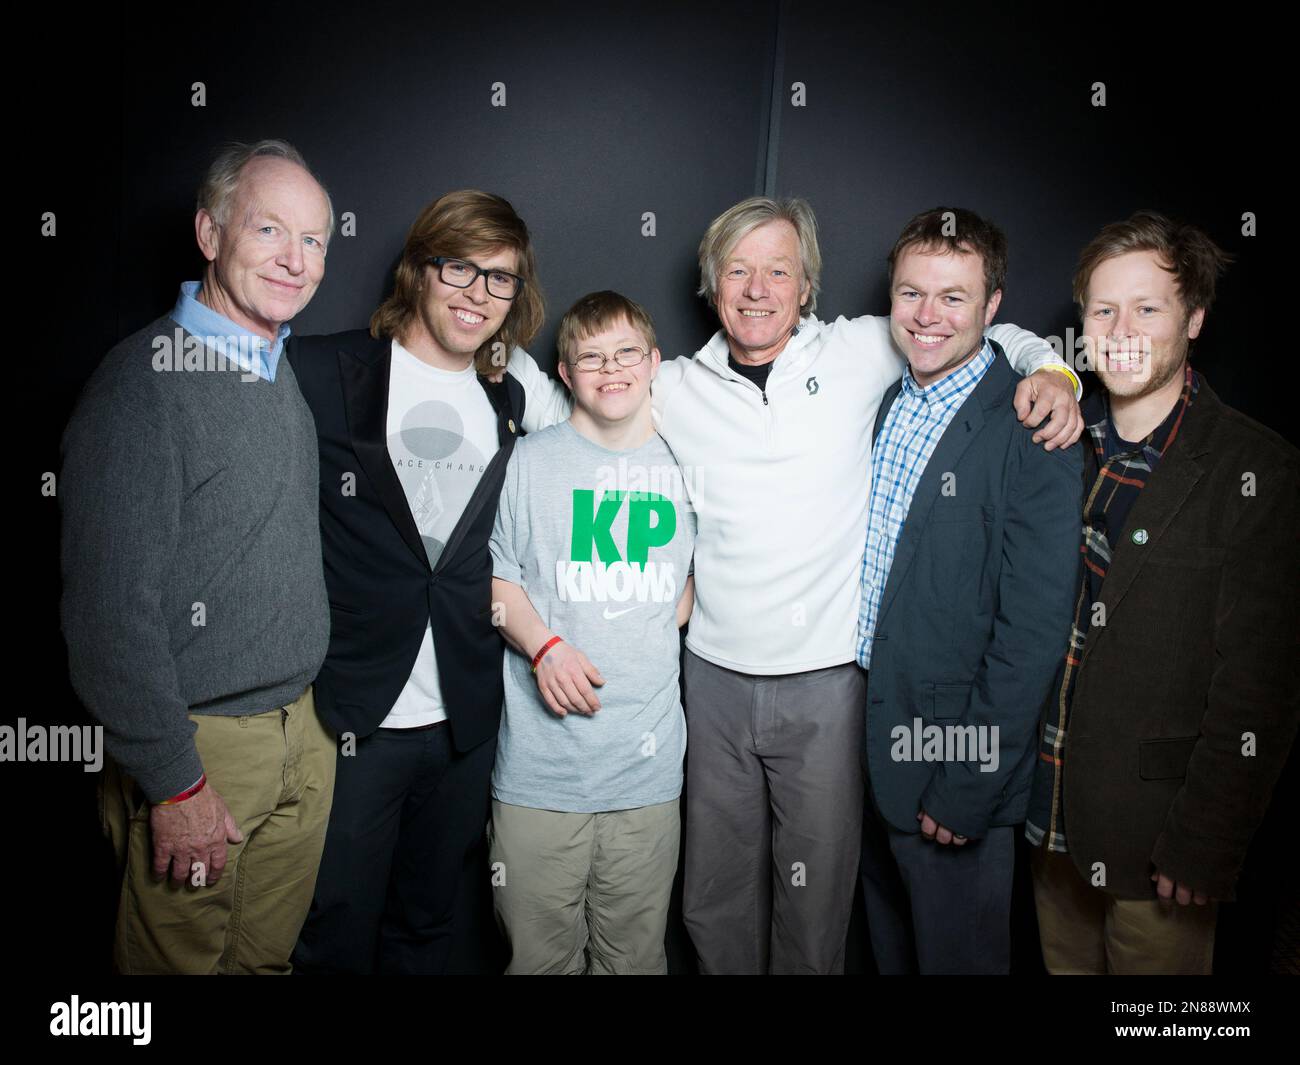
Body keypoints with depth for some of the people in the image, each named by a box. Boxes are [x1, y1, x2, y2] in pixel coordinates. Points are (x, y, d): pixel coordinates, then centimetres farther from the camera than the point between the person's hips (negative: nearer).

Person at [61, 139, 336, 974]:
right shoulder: (147, 379, -16)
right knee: (183, 959, 12)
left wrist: (317, 702, 15)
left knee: (270, 954, 20)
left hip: (304, 731, 7)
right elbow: (110, 606, -19)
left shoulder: (286, 372, 9)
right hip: (202, 746, -7)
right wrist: (173, 784, -17)